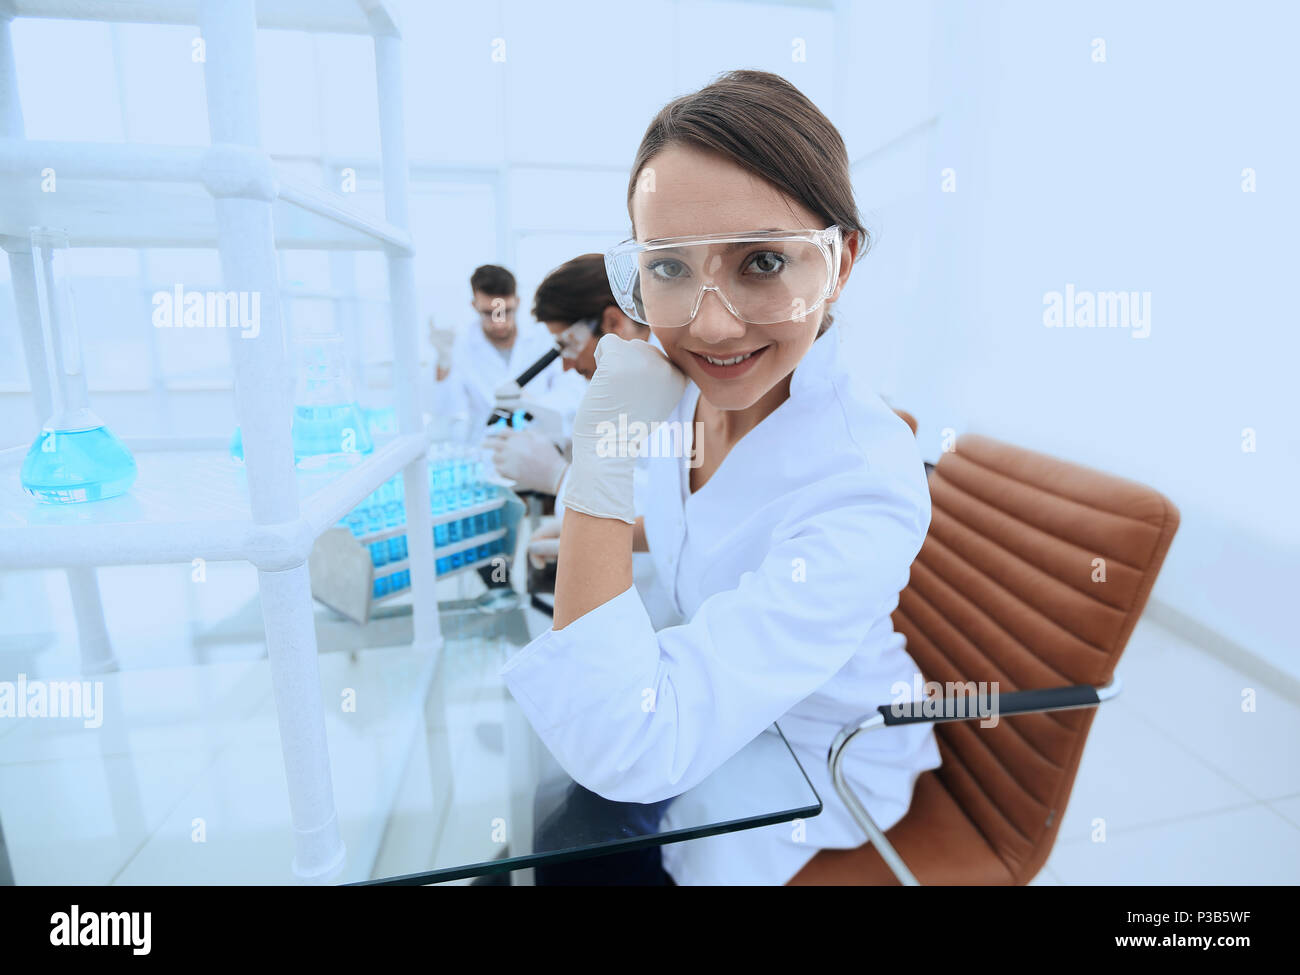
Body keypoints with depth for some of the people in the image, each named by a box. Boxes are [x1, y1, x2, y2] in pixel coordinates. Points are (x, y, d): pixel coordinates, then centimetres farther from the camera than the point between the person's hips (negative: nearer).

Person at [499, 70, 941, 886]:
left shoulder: (866, 486, -36)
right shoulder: (690, 388, -13)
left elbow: (625, 756, -37)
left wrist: (600, 468, -39)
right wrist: (585, 532, -7)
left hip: (817, 765, -5)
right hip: (705, 703, 6)